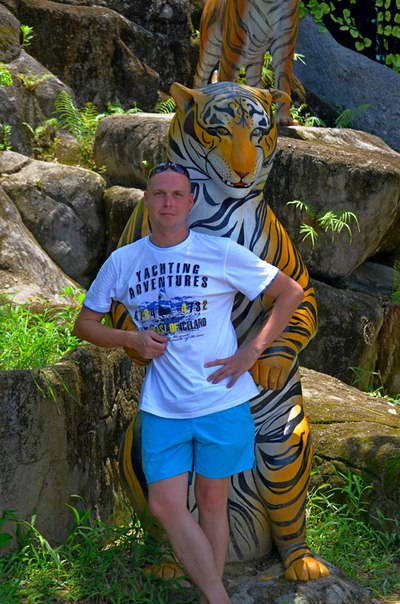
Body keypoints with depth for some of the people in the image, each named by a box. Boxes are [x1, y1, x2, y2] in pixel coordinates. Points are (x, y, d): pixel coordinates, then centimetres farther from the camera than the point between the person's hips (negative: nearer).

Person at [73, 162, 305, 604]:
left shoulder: (220, 253, -5)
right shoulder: (121, 262, 3)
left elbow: (291, 292, 0)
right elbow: (84, 324, 13)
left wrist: (252, 350, -8)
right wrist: (130, 339, -6)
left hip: (221, 400, -2)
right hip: (161, 406, 3)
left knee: (212, 500, 9)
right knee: (165, 505, -2)